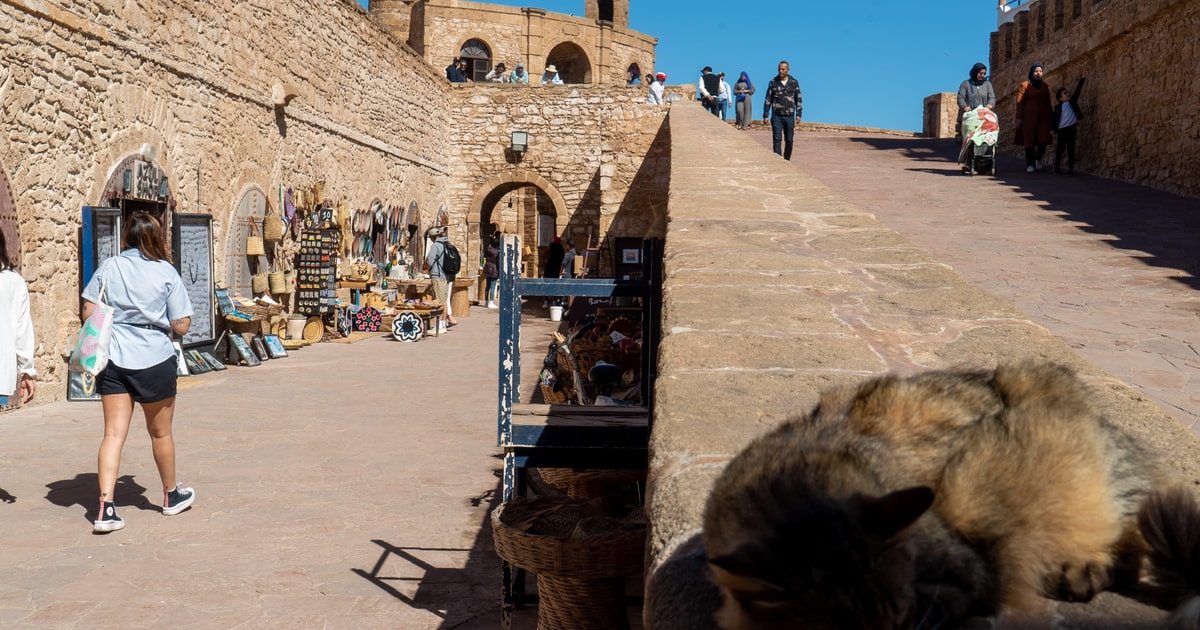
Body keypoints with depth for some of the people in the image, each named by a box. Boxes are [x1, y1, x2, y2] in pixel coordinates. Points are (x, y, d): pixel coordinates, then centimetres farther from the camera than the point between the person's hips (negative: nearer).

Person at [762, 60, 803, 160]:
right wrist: (765, 115, -1)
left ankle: (786, 160, 18)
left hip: (789, 116, 1)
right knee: (777, 140, -6)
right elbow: (767, 100, 4)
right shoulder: (773, 82, 2)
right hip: (777, 116, -1)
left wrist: (798, 114, 1)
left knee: (789, 140, 4)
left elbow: (799, 99, 9)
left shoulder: (794, 82, 5)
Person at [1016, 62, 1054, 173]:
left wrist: (1052, 115, 12)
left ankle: (1038, 158, 14)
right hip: (1029, 117, -3)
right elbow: (1020, 102, -2)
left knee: (1043, 139, -9)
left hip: (1043, 116, 3)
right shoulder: (1024, 85, 2)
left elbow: (1048, 102, 16)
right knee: (1029, 140, -1)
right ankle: (1030, 164, 6)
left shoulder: (1045, 86, 13)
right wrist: (1019, 118, -8)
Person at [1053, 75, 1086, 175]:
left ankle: (1071, 168, 4)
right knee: (1060, 148, 4)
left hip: (1072, 128, 1)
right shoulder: (1058, 107, 1)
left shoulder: (1072, 102, 6)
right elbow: (1055, 119, 2)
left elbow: (1077, 91, 2)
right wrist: (1054, 129, -4)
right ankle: (1057, 167, 15)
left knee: (1071, 149, 2)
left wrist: (1081, 80, -2)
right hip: (1062, 129, -1)